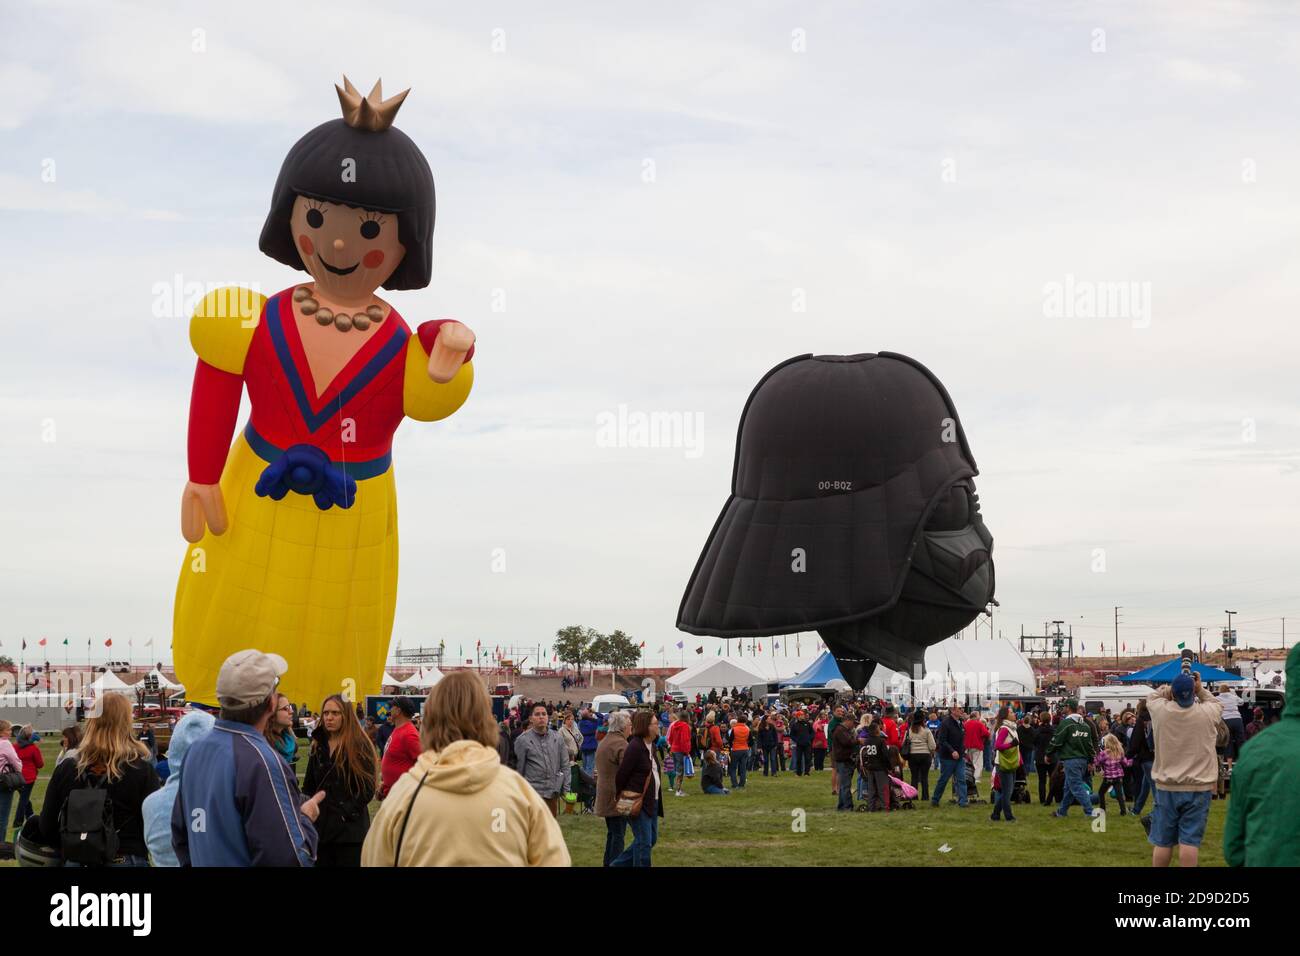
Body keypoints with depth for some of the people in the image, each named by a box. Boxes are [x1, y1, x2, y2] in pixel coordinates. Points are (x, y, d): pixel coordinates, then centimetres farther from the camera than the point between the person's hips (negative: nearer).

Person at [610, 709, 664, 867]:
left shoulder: (650, 746, 11)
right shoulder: (635, 747, -17)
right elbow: (621, 775, -15)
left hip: (652, 801, 9)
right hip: (638, 802, -9)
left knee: (652, 839, 15)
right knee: (644, 842, -4)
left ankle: (618, 864, 26)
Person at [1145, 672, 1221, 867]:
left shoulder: (1160, 710, -7)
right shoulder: (1207, 713, -10)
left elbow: (1152, 697, 16)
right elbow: (1217, 704, 14)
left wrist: (1170, 690, 5)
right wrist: (1200, 689, 9)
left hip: (1166, 787, 1)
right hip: (1198, 788, -1)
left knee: (1162, 841, 9)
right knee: (1189, 841, -2)